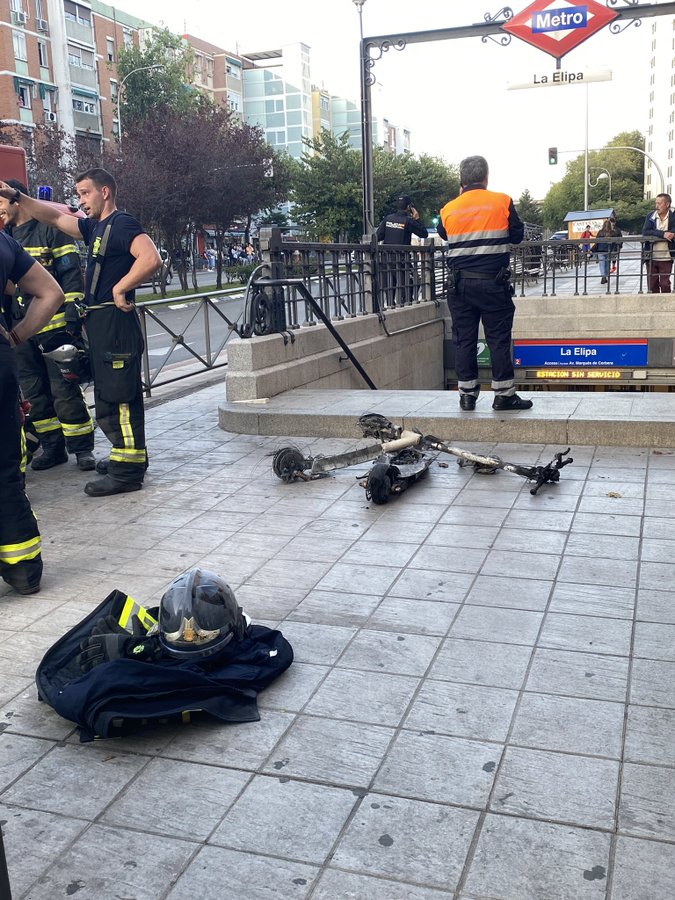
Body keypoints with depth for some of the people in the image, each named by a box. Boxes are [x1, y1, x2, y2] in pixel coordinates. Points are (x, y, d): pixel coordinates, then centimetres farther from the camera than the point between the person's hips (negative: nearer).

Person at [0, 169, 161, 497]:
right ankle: (129, 457, 25)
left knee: (117, 396, -9)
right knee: (110, 396, 15)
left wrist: (120, 288, -21)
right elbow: (55, 217, 26)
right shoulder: (95, 227, 19)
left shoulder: (122, 223, -11)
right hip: (99, 322, 10)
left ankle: (127, 471, -6)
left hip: (114, 320, -10)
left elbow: (151, 259, -27)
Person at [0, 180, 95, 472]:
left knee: (64, 388, -6)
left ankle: (82, 448, 3)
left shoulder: (49, 229, -3)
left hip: (53, 325, -7)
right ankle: (53, 447, 18)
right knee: (34, 391, 9)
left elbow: (71, 273, -7)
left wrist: (73, 311, -15)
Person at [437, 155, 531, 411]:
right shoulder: (502, 202, -3)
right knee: (499, 338, 4)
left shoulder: (449, 209, 1)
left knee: (464, 339, 8)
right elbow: (517, 235, 6)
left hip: (460, 283, 2)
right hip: (493, 282, -2)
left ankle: (467, 394, 11)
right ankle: (504, 394, 7)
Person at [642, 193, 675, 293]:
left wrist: (655, 234, -20)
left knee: (665, 284, -1)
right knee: (652, 285, 6)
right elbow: (645, 232, -9)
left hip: (666, 258, -2)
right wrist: (663, 234, -20)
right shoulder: (650, 216, 6)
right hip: (651, 257, 2)